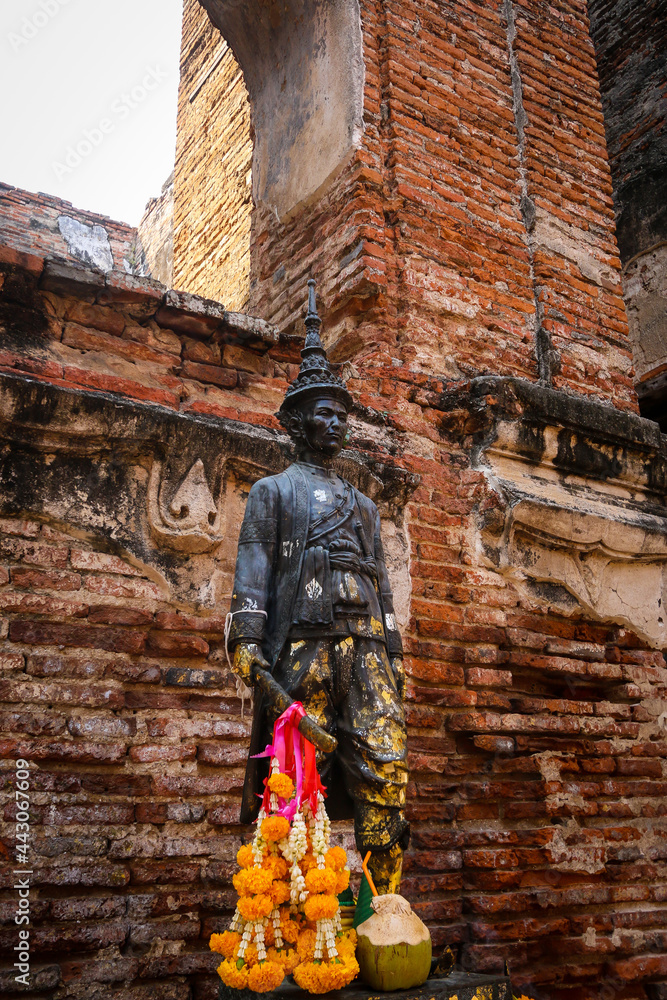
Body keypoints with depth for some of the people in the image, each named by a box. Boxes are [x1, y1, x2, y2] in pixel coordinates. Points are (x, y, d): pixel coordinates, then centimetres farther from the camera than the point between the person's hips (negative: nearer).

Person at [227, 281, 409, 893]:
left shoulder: (363, 505, 29)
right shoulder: (273, 491, 15)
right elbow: (253, 567, 3)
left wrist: (394, 655, 15)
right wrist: (246, 637, -12)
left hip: (366, 645, 4)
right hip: (303, 645, -4)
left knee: (386, 769, -7)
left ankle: (385, 903, -1)